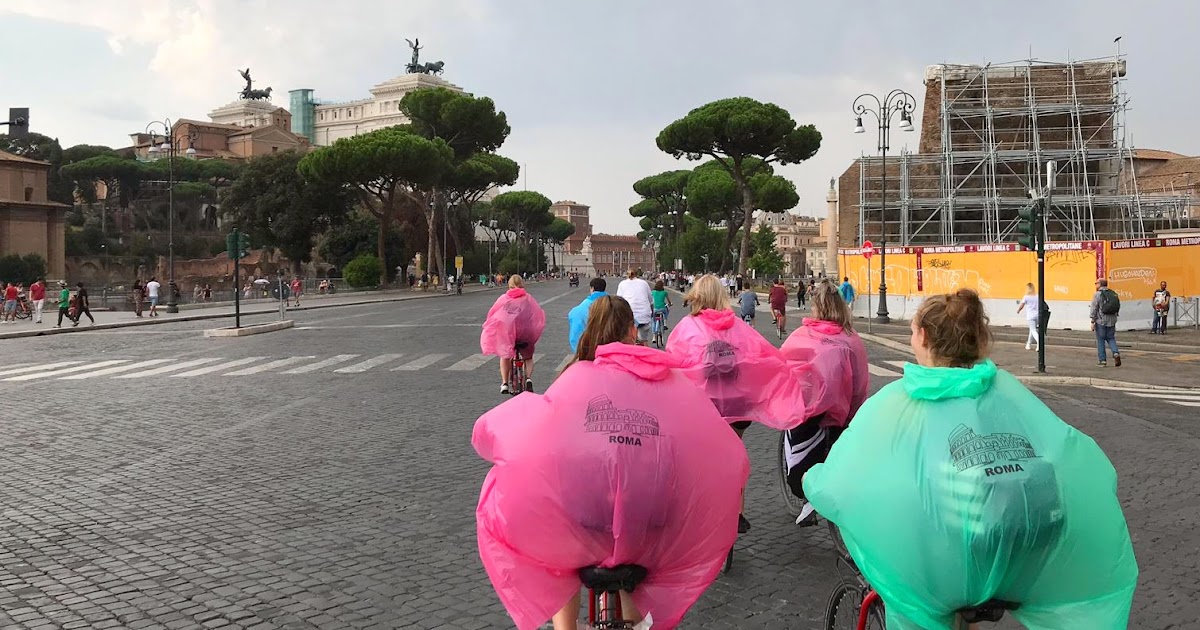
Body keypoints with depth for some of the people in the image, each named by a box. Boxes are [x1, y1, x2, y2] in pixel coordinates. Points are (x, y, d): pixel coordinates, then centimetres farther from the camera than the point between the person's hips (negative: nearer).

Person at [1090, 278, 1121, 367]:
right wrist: (1114, 319, 20)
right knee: (1111, 338, 16)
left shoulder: (1097, 294, -9)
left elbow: (1094, 309, -12)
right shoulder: (1113, 294, 9)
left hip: (1101, 321, -5)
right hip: (1112, 321, 5)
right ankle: (1116, 353, -8)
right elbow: (1117, 308, 13)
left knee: (1100, 340, 3)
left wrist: (1092, 322, -9)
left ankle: (1103, 360, 3)